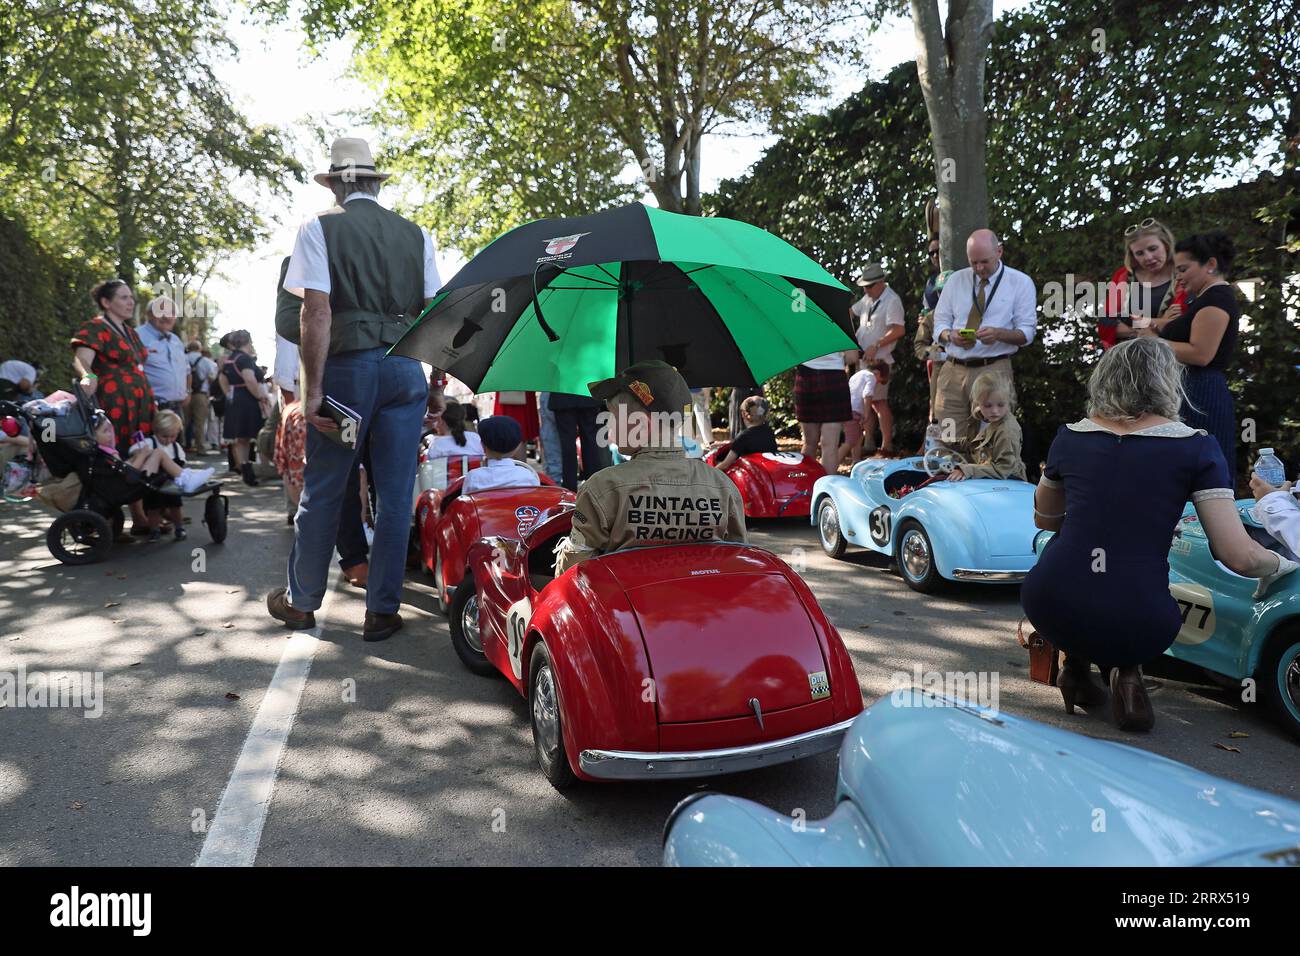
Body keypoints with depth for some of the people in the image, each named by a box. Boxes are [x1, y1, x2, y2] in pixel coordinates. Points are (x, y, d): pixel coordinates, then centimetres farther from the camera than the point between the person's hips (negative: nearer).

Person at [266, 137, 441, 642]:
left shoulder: (320, 228, 1)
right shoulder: (414, 233, 11)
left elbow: (318, 311, -9)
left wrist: (313, 389, -10)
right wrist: (437, 385, 12)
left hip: (347, 367, -2)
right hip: (405, 371, 3)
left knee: (322, 491, 10)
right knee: (395, 495, 6)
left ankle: (300, 600, 24)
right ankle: (382, 610, 12)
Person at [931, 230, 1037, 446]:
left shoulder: (1021, 282, 5)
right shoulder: (955, 280, 13)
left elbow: (1026, 333, 2)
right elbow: (939, 324, 12)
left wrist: (998, 333, -19)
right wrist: (950, 335, -11)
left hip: (994, 371, -2)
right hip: (953, 370, 3)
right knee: (948, 443, -3)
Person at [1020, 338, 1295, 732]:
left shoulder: (1069, 436, 8)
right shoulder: (1196, 447, 0)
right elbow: (1240, 557, -2)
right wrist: (1280, 564, 19)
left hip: (1049, 607, 1)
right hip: (1136, 628, -1)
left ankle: (1076, 659, 19)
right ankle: (1126, 670, 9)